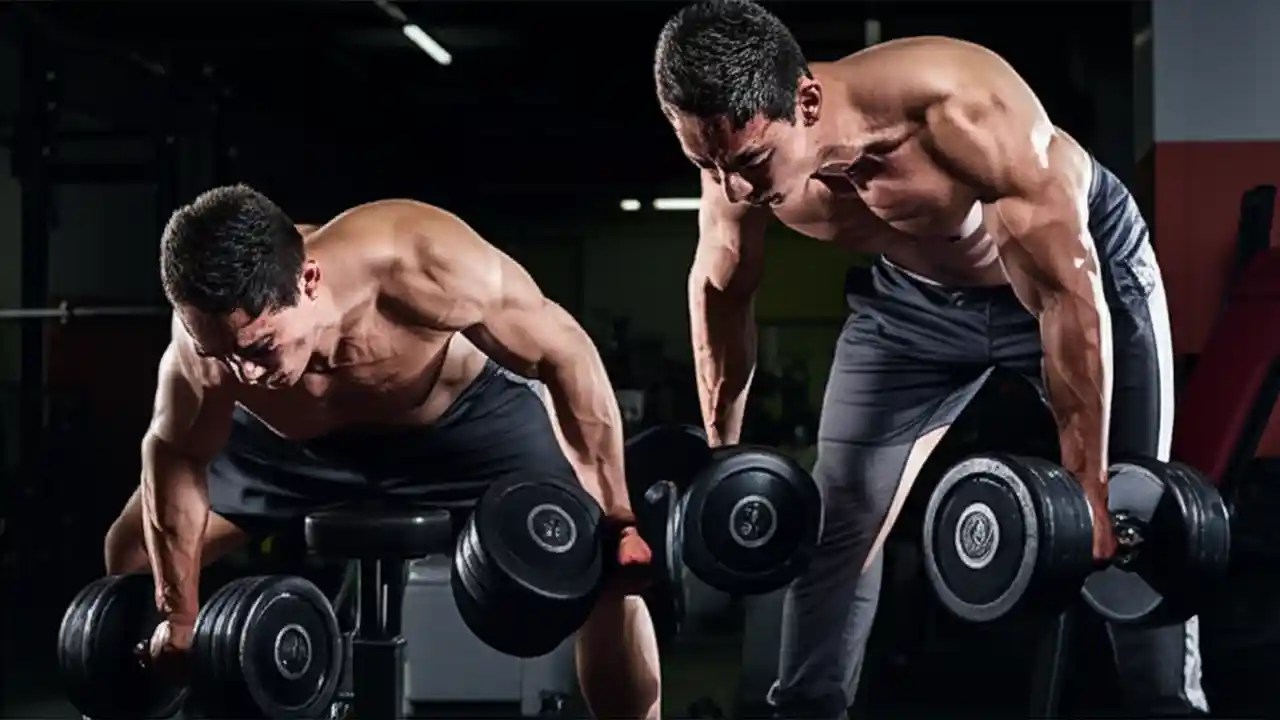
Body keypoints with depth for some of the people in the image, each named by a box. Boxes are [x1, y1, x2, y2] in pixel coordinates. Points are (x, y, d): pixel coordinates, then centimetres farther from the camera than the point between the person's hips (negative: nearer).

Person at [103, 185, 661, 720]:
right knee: (130, 555, 0)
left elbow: (566, 351, -29)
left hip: (466, 414, -2)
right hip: (293, 437, 3)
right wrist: (178, 615, -9)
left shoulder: (421, 266, -44)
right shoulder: (208, 337, -34)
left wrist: (614, 518, -25)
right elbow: (176, 455, -13)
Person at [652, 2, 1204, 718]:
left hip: (1084, 265, -4)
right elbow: (720, 288, -5)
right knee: (837, 517, 1)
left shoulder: (959, 111, -43)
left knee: (1126, 521, -3)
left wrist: (1086, 482, -31)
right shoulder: (742, 146, -26)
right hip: (919, 291, 5)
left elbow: (1065, 290, -35)